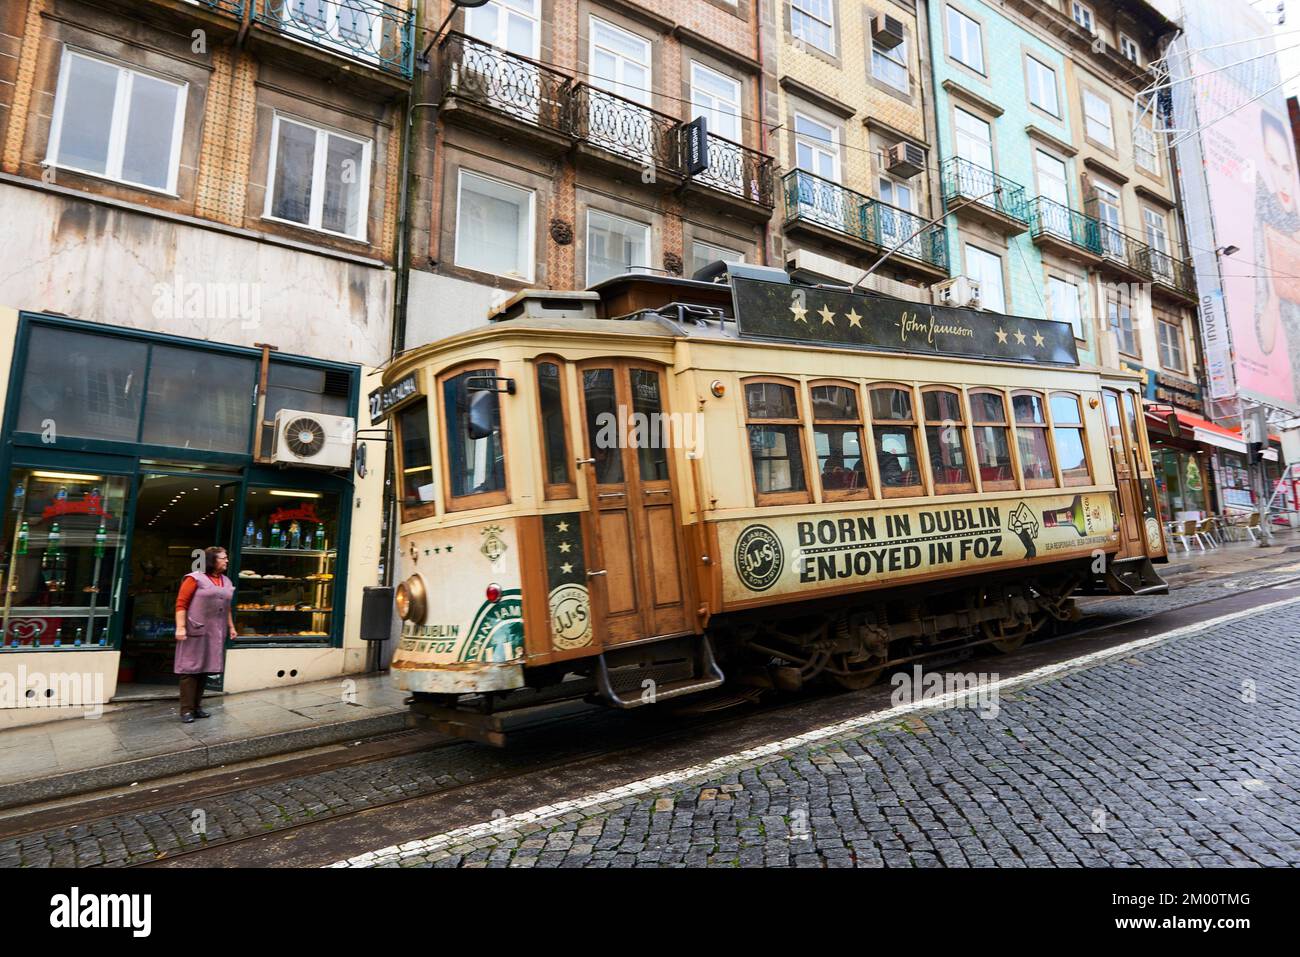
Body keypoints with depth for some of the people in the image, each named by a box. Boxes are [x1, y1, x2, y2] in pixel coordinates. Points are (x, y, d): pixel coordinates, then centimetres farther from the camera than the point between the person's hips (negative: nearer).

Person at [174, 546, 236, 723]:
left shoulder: (226, 582, 13)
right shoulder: (195, 578, -8)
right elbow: (181, 604, -10)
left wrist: (231, 627, 18)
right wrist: (180, 627, -17)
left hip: (216, 634, 7)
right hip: (195, 632, -7)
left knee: (204, 669, 11)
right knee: (190, 670, -1)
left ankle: (196, 707, 19)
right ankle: (186, 710, 4)